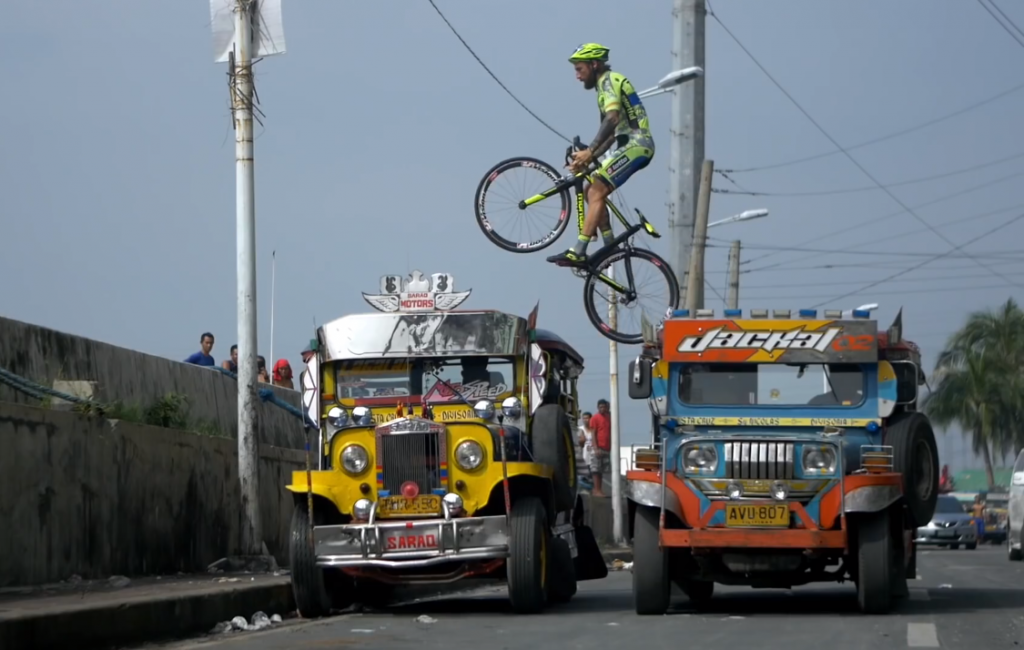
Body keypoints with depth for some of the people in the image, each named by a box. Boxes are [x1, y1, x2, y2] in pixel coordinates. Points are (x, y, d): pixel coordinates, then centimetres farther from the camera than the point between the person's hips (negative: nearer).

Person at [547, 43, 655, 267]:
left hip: (635, 144, -10)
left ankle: (578, 253, -24)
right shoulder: (607, 84, 25)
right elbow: (613, 132, 24)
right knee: (592, 190, 12)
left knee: (596, 192, -17)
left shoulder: (609, 81, -7)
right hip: (632, 144, 10)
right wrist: (589, 158, 12)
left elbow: (612, 119, -24)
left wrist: (589, 152, -30)